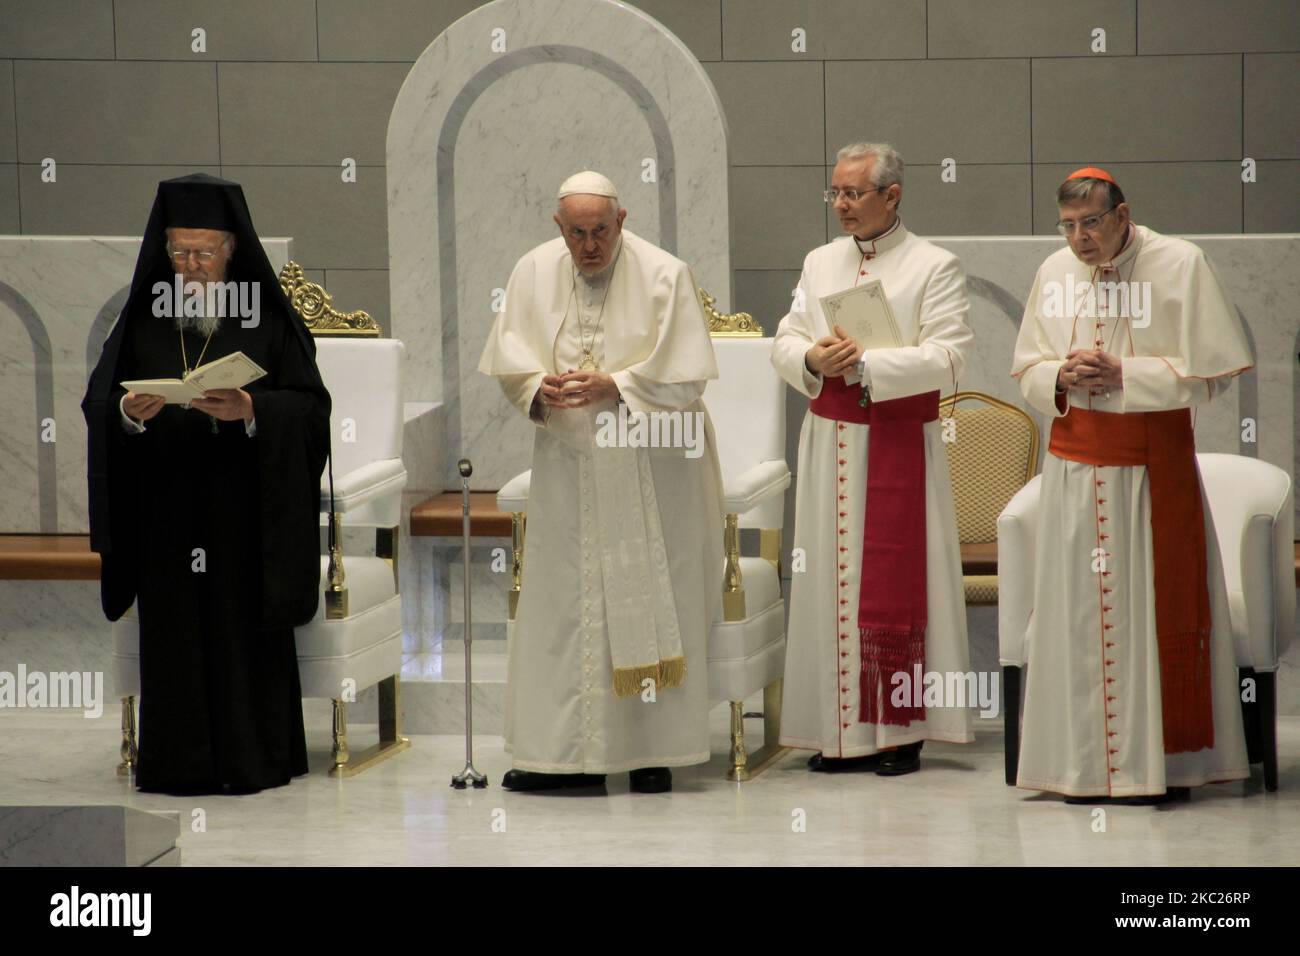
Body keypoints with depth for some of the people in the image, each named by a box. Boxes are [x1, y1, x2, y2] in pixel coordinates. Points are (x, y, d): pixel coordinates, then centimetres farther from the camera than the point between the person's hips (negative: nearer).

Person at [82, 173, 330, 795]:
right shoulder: (144, 317, 8)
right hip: (165, 504, 2)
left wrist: (249, 409, -21)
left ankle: (250, 757, 7)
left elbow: (308, 405, -4)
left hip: (243, 504, -2)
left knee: (243, 625, -1)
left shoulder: (268, 317, 2)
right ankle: (179, 760, 7)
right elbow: (97, 401, 4)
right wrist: (127, 411, -18)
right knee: (173, 627, 1)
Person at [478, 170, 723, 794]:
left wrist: (615, 387, -22)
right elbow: (508, 360, 4)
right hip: (566, 467, 3)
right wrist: (540, 389, -16)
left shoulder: (664, 276, -8)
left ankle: (652, 751, 7)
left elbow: (683, 378, -10)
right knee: (558, 602, 2)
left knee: (650, 600, 0)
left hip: (647, 469, -3)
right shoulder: (534, 273, 2)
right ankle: (564, 750, 7)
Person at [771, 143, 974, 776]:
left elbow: (947, 357, -13)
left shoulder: (934, 267, -4)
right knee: (832, 581, 4)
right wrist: (814, 359, -12)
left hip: (899, 444, -5)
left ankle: (899, 730, 1)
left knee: (894, 585, -4)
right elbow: (784, 342, 10)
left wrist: (863, 364, -19)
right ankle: (843, 728, 9)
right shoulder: (820, 263, 13)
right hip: (828, 439, 5)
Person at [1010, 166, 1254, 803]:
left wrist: (1122, 375, -15)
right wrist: (1061, 378, -8)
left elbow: (1207, 371, -7)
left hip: (1153, 464, -3)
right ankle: (1087, 763, 7)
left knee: (1154, 608, -2)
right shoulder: (1055, 272, 7)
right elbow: (1027, 370, 14)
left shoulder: (1179, 265, -5)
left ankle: (1161, 760, 4)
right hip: (1075, 463, 3)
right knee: (1079, 612, 2)